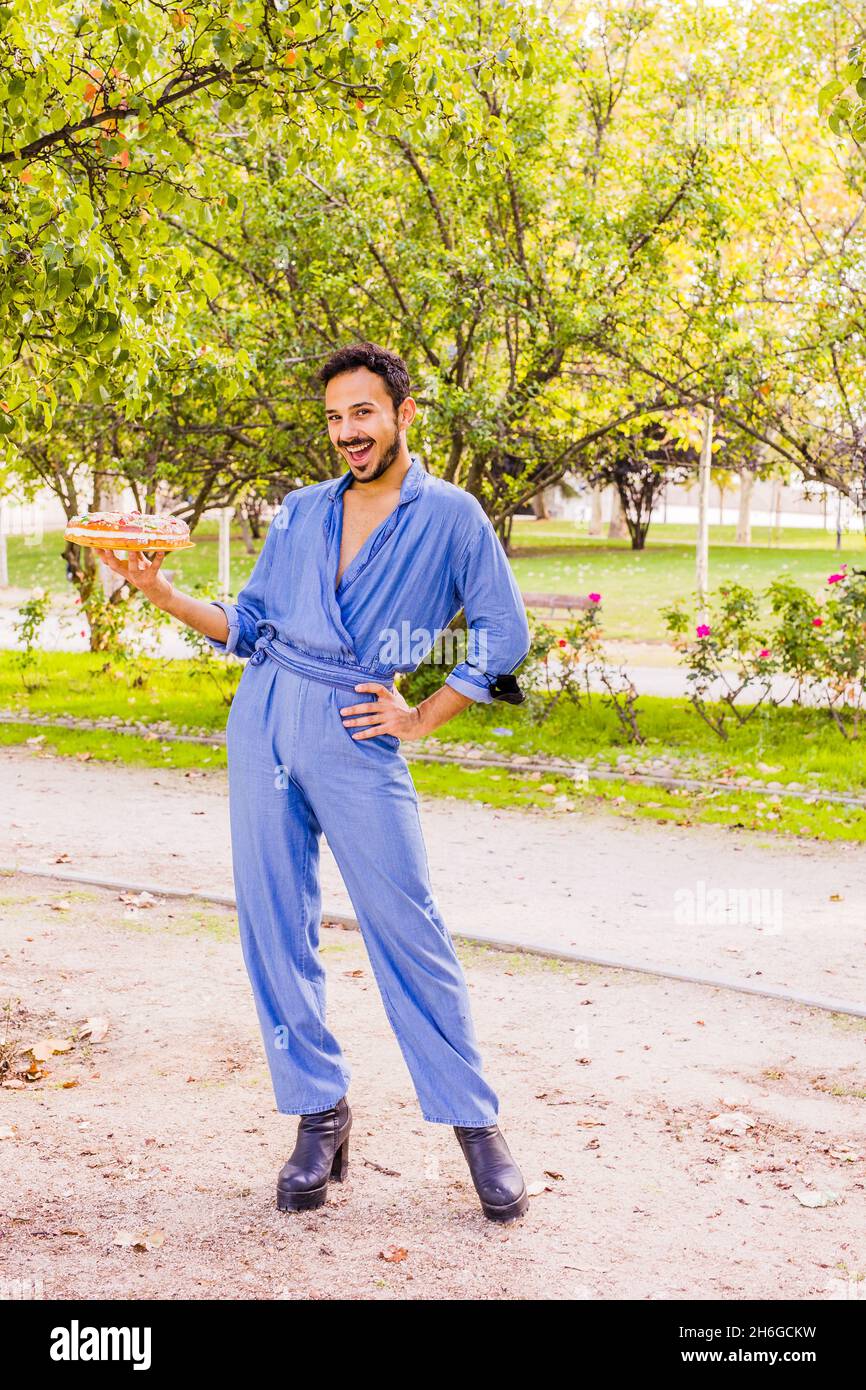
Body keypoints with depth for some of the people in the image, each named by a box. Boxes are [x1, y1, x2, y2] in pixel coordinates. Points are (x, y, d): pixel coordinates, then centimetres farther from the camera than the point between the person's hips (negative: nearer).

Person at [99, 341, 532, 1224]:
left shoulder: (450, 516, 2)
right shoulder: (298, 514, 15)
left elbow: (504, 636, 2)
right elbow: (249, 626, 16)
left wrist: (422, 718, -1)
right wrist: (162, 592, 3)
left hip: (356, 731, -4)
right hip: (262, 721, 5)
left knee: (407, 928, -7)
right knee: (273, 925, 2)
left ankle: (474, 1123, 3)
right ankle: (318, 1112, 13)